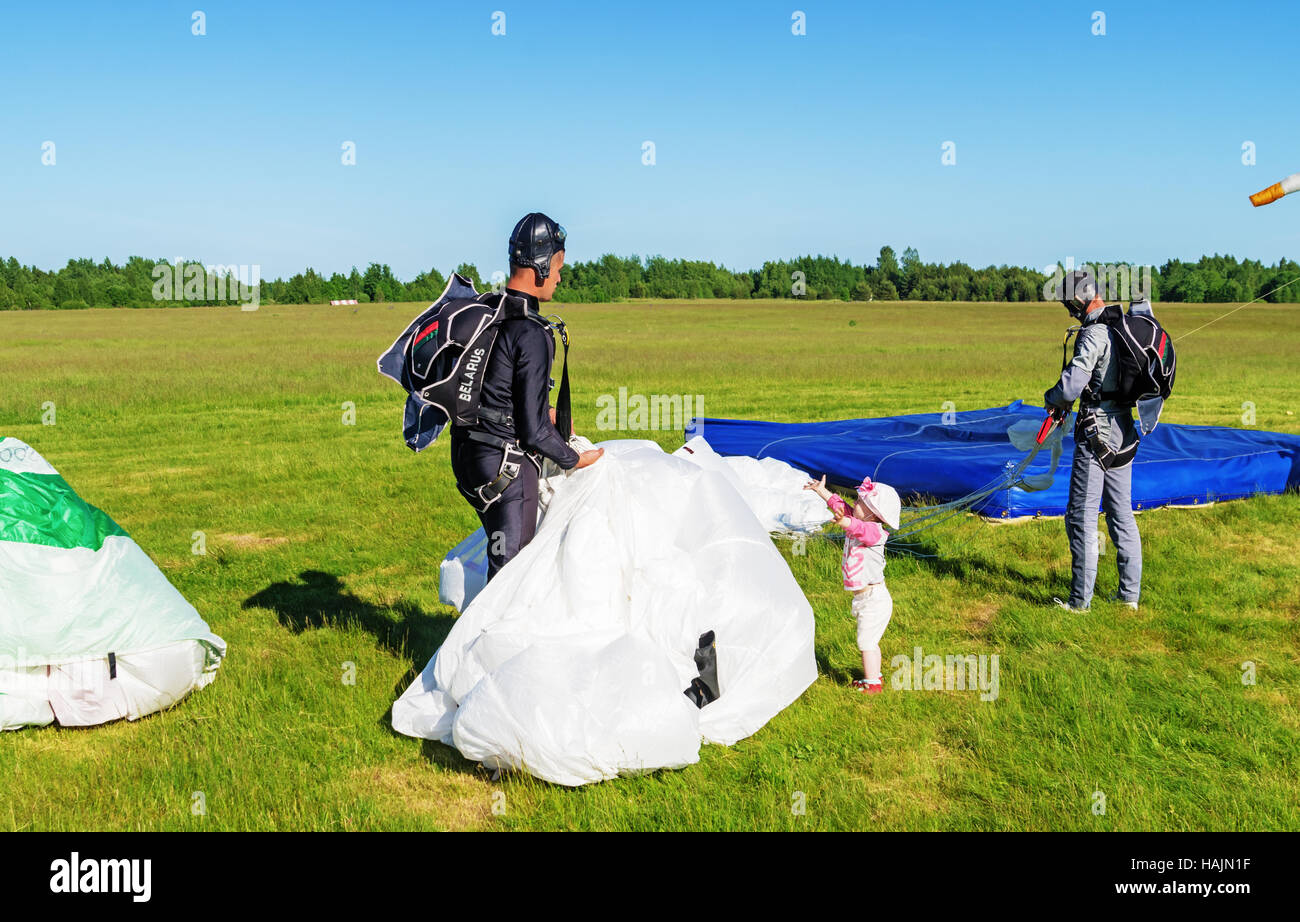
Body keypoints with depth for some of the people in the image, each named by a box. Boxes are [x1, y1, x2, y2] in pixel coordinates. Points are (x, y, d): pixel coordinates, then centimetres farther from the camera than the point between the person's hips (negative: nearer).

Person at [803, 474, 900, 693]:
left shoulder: (874, 532, -22)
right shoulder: (857, 524, 5)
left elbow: (859, 528, -44)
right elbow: (839, 504, 16)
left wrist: (844, 521, -64)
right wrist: (821, 490, 22)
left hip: (874, 599, -10)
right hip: (865, 599, 10)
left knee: (866, 642, -4)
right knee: (870, 641, 21)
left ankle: (872, 684, 4)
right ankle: (875, 677, 34)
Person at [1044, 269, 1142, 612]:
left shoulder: (1094, 333, -18)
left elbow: (1070, 387, -25)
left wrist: (1051, 397, -2)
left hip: (1096, 434, -8)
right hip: (1124, 431, 8)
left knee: (1082, 517, 0)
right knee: (1122, 513, 15)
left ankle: (1081, 599, 5)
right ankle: (1130, 594, 22)